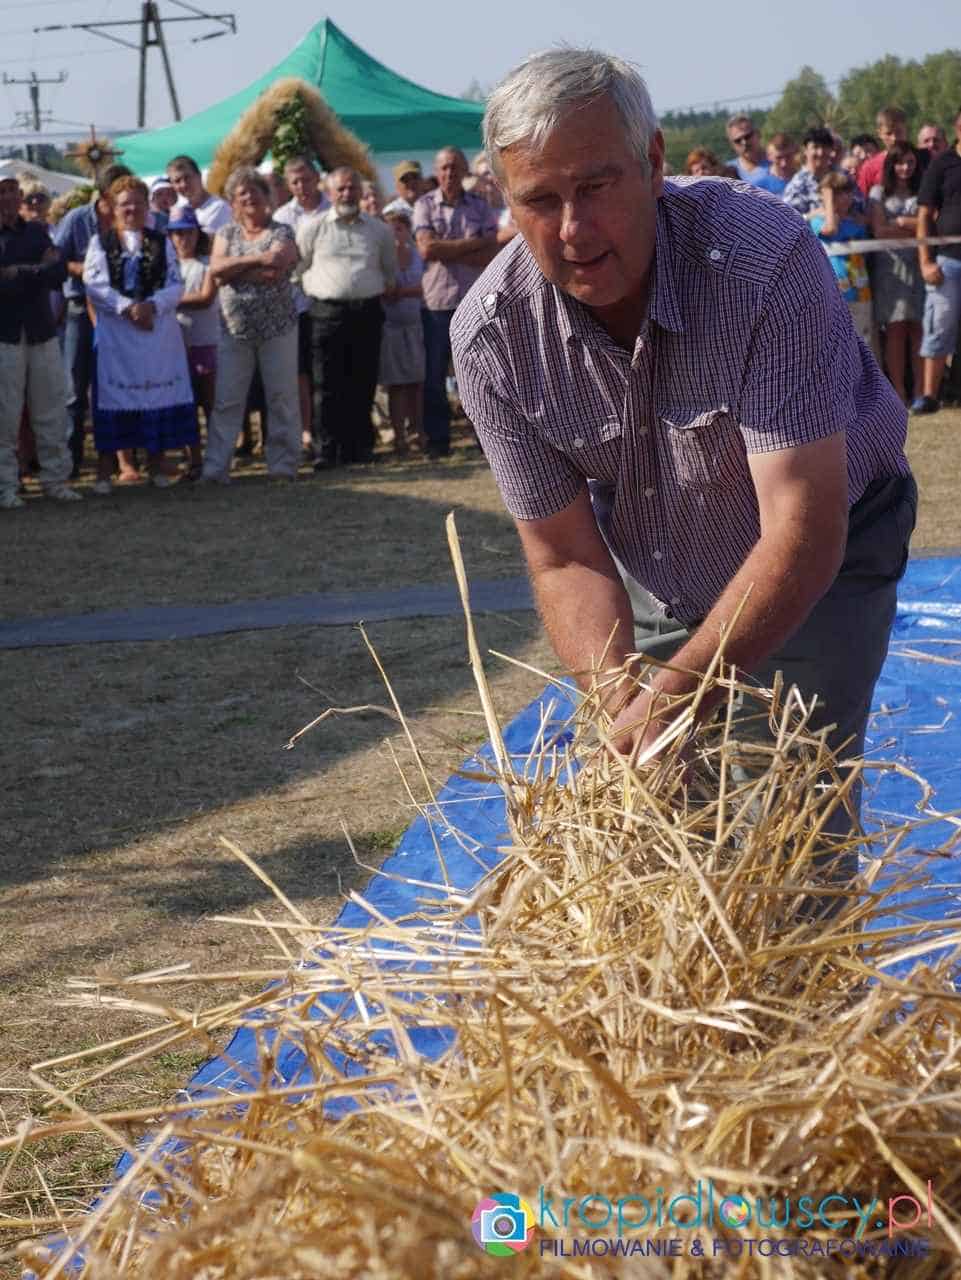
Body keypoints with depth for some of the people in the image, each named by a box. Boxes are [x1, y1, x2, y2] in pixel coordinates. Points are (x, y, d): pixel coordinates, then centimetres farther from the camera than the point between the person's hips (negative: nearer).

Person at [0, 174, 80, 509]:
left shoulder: (36, 232, 10)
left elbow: (60, 274, -3)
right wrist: (38, 271, -12)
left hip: (42, 333, 4)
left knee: (52, 410, 7)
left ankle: (56, 478, 16)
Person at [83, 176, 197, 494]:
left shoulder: (162, 243, 12)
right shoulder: (101, 242, 6)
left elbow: (176, 284, 3)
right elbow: (95, 283, -6)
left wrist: (151, 305, -15)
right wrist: (127, 307, -17)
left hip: (158, 328, 2)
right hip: (114, 330, -2)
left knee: (158, 391, 2)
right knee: (113, 394, -3)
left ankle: (157, 462, 12)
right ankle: (105, 467, 0)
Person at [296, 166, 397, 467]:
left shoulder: (380, 230, 12)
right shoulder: (312, 229, 6)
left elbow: (390, 271, 22)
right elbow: (297, 269, 11)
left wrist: (384, 290, 8)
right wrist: (315, 290, 3)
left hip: (368, 312, 2)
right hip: (328, 313, -2)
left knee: (363, 384, 5)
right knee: (327, 386, -5)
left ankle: (360, 446, 13)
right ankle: (327, 449, -2)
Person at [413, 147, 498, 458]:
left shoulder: (480, 206, 7)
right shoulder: (425, 205, 4)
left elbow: (492, 254, -4)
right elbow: (426, 248, -11)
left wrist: (448, 252, -11)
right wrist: (473, 244, -8)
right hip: (437, 300, 0)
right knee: (434, 375, 3)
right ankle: (437, 440, 11)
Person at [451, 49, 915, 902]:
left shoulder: (767, 258, -34)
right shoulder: (492, 336, -22)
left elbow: (801, 532, -35)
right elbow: (566, 560, -16)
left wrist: (673, 697, -40)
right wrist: (625, 710, -33)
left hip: (821, 558, -3)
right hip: (654, 569, 3)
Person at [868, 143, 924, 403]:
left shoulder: (921, 193, 13)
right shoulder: (879, 192, 8)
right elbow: (879, 231, -3)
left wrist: (900, 221, -4)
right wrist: (915, 228, -2)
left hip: (917, 264, 1)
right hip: (890, 265, -1)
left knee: (918, 329, -3)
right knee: (895, 329, -5)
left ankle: (919, 390, -1)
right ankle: (898, 393, -3)